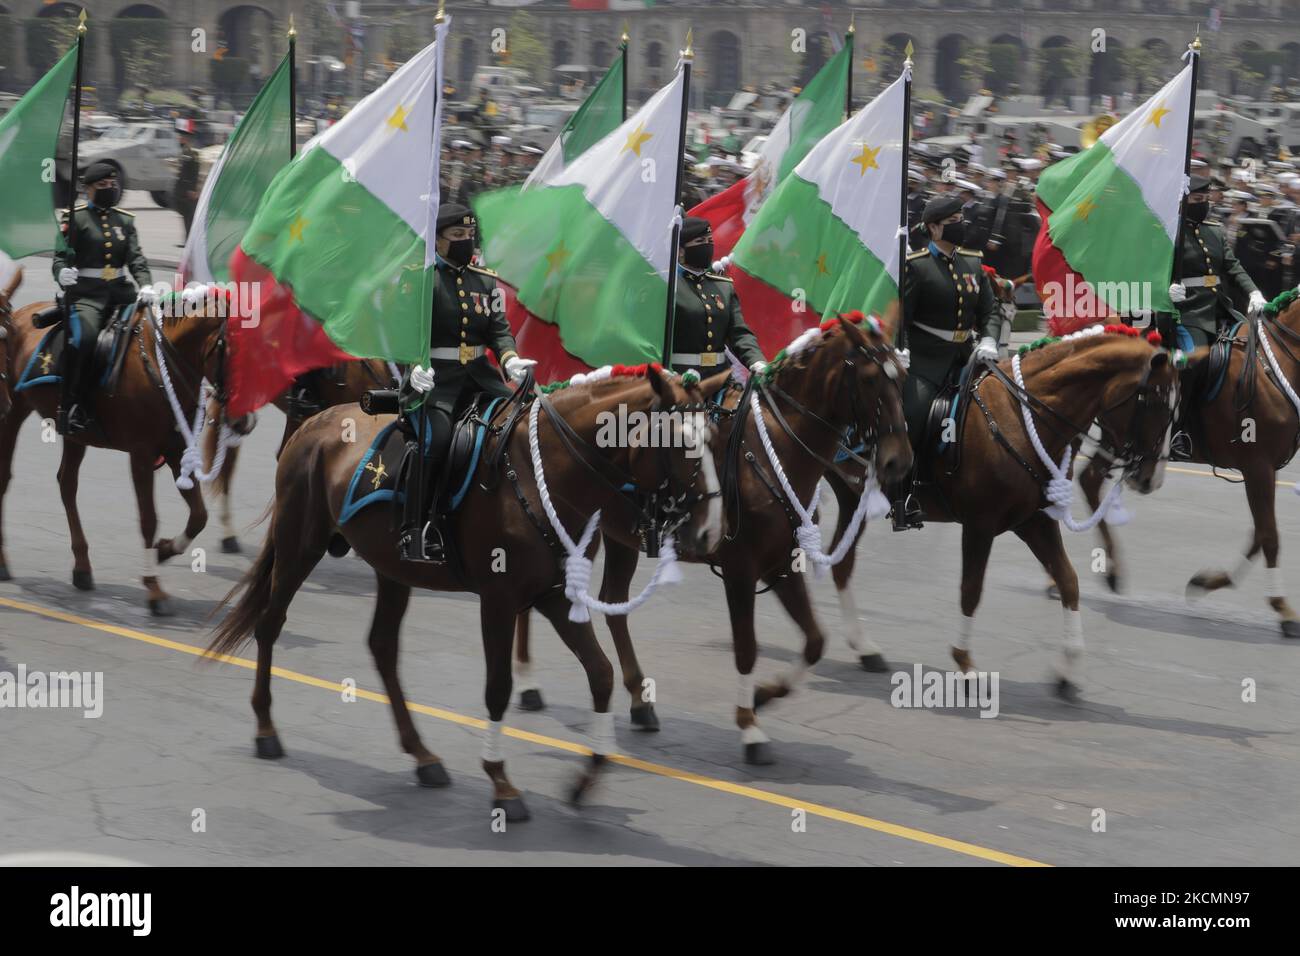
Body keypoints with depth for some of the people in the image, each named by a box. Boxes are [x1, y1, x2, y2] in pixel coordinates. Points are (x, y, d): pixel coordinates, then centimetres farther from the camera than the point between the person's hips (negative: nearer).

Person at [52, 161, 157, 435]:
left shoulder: (125, 219, 15)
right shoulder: (75, 218, 1)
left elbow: (136, 257, 6)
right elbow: (61, 255, -4)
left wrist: (146, 285, -13)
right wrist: (62, 272, -29)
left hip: (119, 289, 5)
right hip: (85, 292, -5)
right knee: (83, 337, -31)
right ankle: (70, 406, -24)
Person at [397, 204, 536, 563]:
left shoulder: (486, 281, 16)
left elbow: (499, 330, 10)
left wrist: (511, 360, -12)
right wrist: (415, 366, -31)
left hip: (479, 373, 6)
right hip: (432, 378, -6)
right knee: (436, 437, -30)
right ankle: (412, 530, -26)